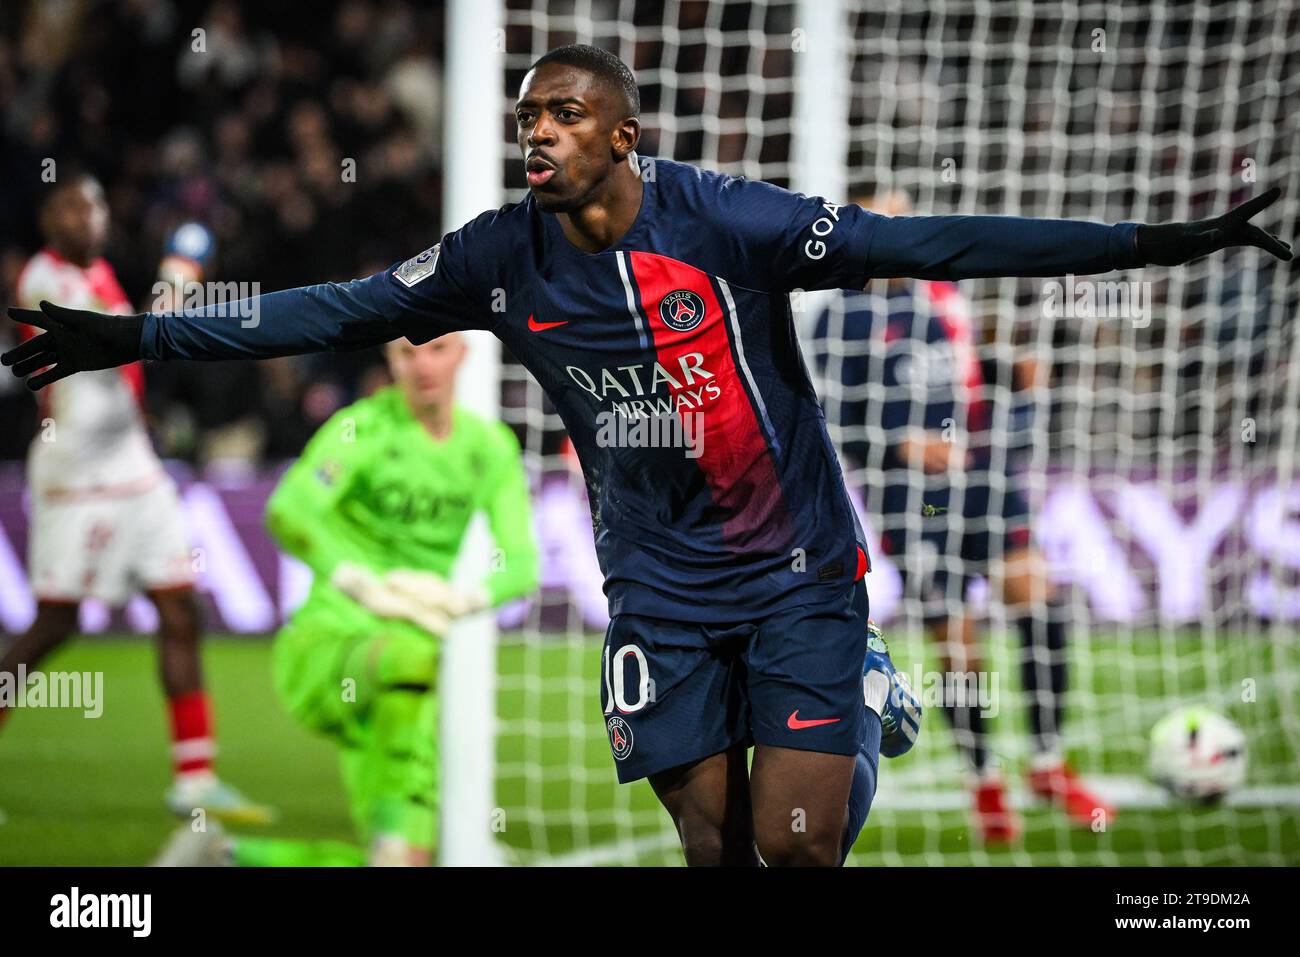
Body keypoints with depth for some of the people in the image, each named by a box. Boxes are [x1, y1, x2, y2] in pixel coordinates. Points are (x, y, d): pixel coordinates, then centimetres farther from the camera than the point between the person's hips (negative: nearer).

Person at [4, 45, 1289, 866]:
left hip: (796, 572, -3)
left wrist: (1150, 244, -27)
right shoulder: (505, 258, -6)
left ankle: (862, 723, 18)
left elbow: (917, 246, -21)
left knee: (793, 840, -14)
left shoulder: (724, 220, -17)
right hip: (661, 592, 3)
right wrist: (138, 339, -1)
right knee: (712, 842, 0)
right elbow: (340, 311, 1)